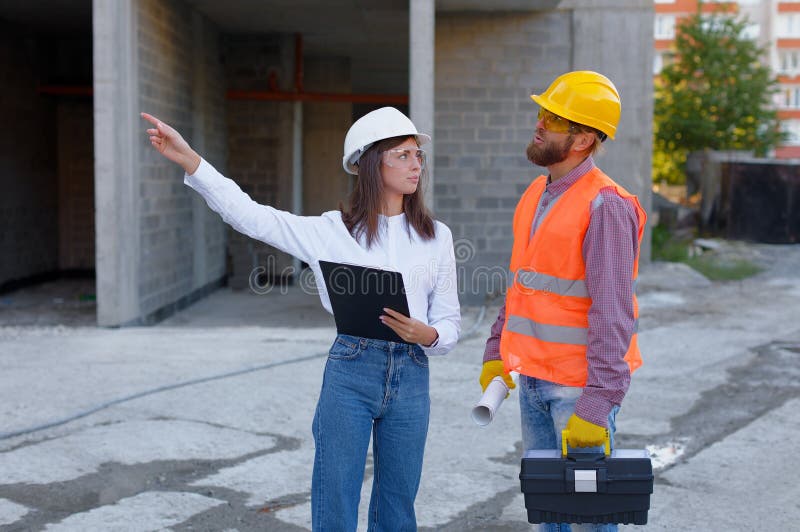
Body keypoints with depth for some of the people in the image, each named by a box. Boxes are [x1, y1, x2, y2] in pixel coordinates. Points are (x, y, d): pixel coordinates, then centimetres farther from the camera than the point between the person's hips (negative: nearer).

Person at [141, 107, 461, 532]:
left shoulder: (437, 236, 8)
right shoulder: (332, 230, 1)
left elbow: (450, 323, 10)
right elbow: (249, 215, -5)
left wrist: (427, 334, -14)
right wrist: (188, 159, -13)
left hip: (411, 376, 2)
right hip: (350, 372, -2)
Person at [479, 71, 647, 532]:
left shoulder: (605, 207, -16)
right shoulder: (537, 195, 11)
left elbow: (612, 314, -21)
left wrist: (597, 405, -24)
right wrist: (496, 351, 13)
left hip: (580, 383, -8)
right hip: (532, 376, 8)